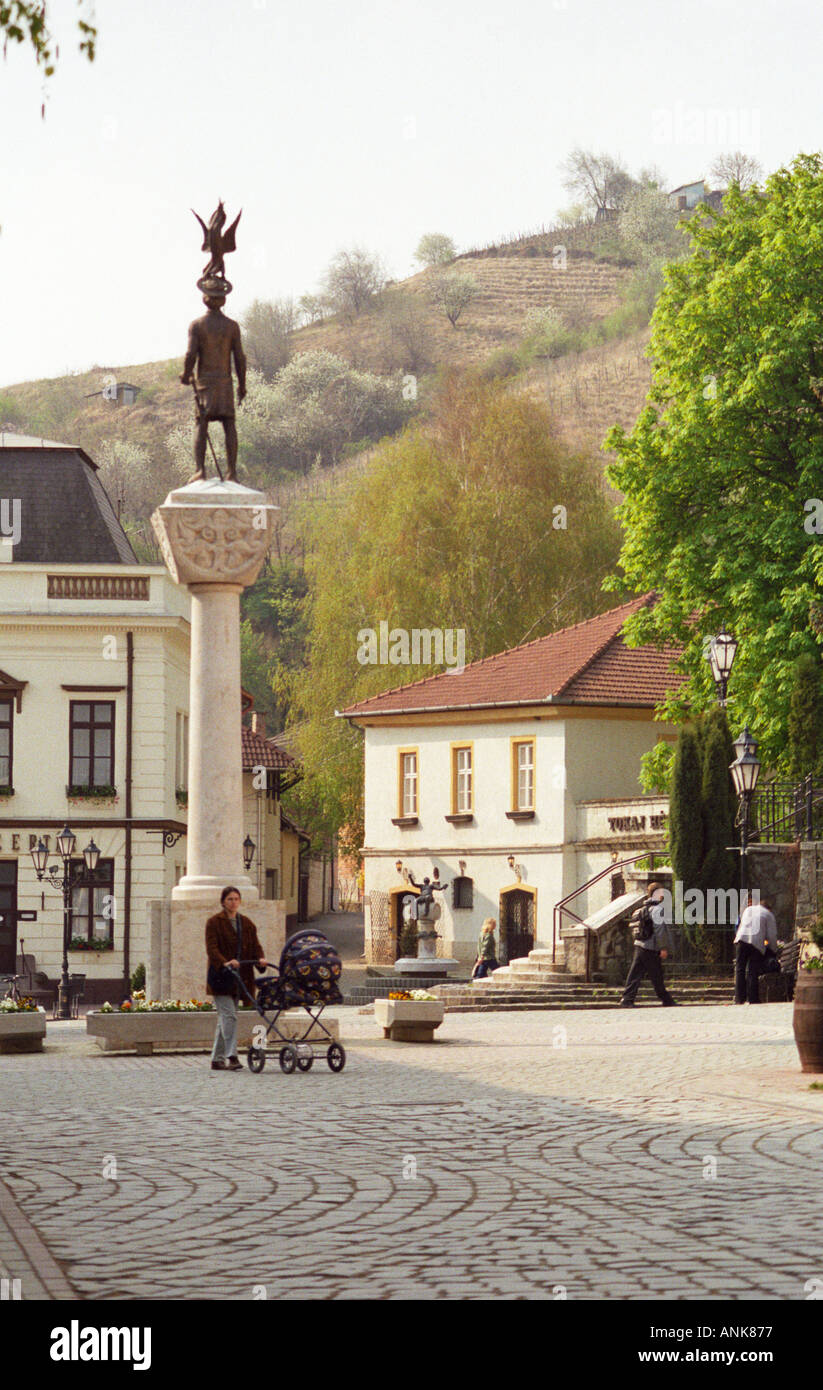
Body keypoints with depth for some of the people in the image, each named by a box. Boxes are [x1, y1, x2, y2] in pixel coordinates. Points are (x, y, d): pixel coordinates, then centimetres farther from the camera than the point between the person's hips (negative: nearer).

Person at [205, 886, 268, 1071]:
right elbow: (212, 948, -13)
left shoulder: (247, 923, 15)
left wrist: (260, 959, -14)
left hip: (238, 977, 6)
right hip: (220, 977, -6)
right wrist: (225, 963, -30)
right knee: (229, 1015, -16)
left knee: (224, 1017, 10)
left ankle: (217, 1059, 16)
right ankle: (231, 1057, -20)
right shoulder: (214, 922, -3)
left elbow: (255, 945, 8)